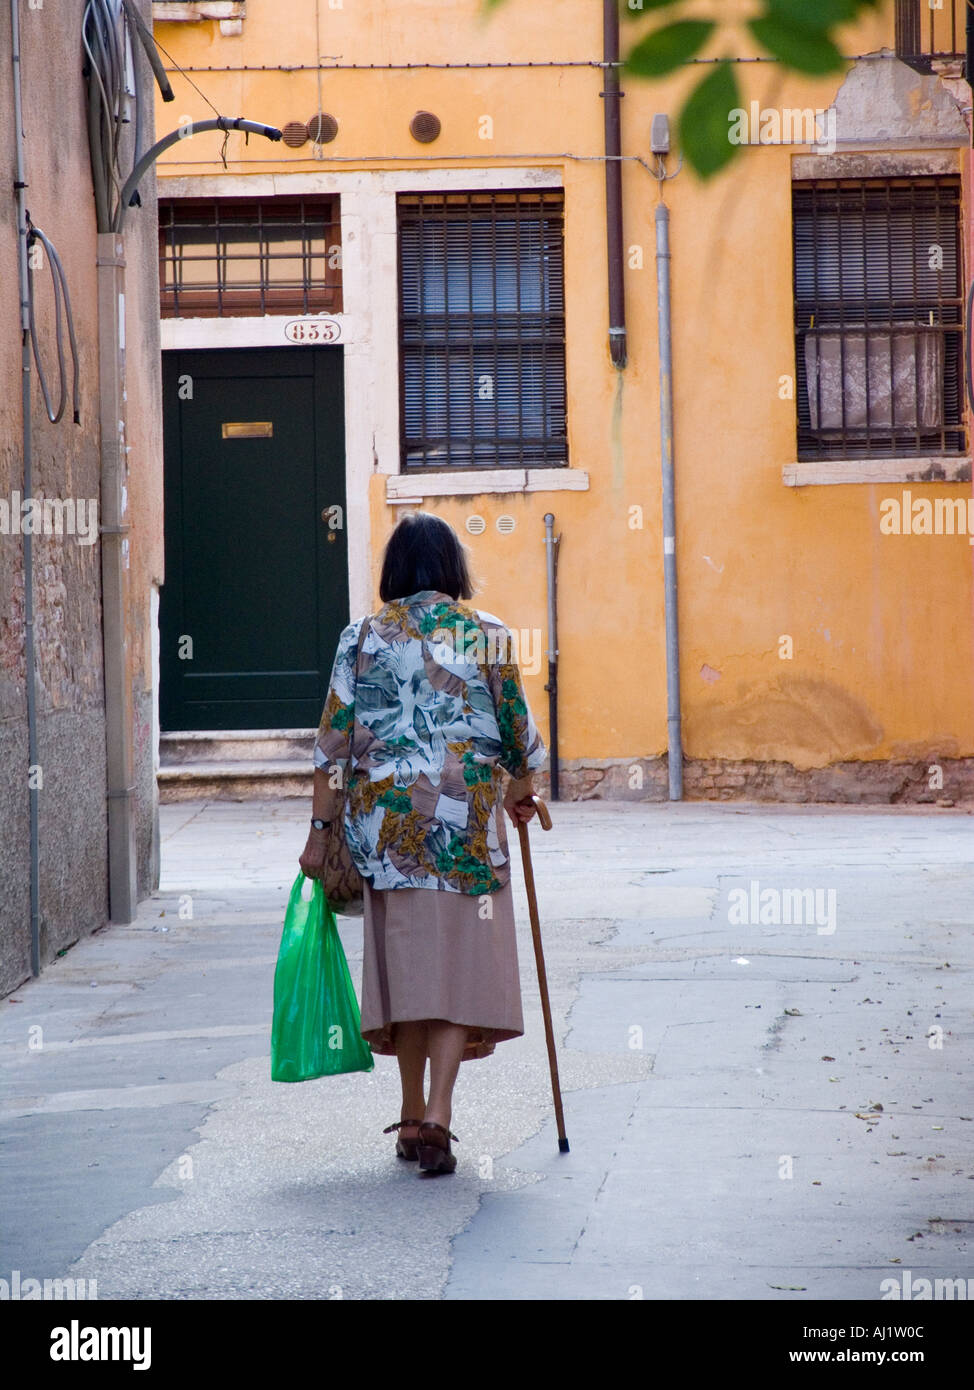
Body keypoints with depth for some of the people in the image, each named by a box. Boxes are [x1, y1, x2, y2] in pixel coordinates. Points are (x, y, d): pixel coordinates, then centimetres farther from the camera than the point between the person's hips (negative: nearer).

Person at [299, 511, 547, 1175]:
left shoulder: (363, 637, 2)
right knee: (462, 959, 1)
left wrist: (321, 829, 5)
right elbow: (519, 729, 7)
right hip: (466, 814, -1)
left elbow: (334, 741, 0)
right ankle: (437, 1113, -14)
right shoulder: (488, 634, 2)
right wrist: (521, 788, 27)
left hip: (384, 815, 1)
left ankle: (413, 1117, 16)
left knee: (404, 960, 10)